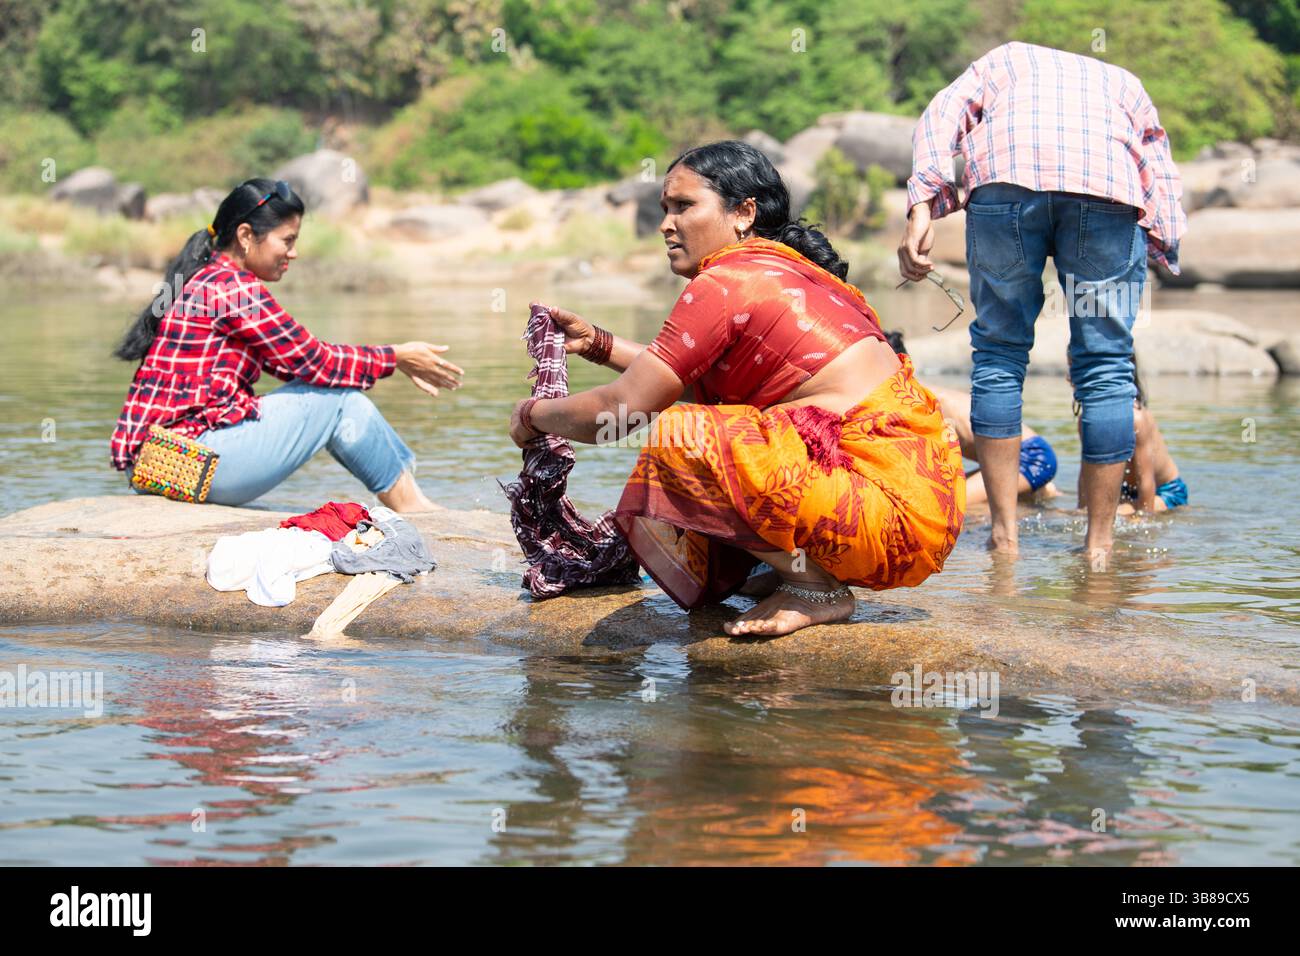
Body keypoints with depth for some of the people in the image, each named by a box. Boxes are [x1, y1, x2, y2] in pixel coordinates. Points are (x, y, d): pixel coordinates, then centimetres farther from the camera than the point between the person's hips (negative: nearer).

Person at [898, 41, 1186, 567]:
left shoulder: (999, 62, 38)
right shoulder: (1124, 83, 41)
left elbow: (940, 118, 16)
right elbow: (1162, 178, 25)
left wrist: (922, 209, 3)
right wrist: (1160, 257, 22)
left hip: (1006, 172, 0)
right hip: (1109, 187, 0)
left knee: (999, 350, 12)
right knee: (1106, 362, 7)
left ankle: (1004, 532, 9)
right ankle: (1099, 543, 9)